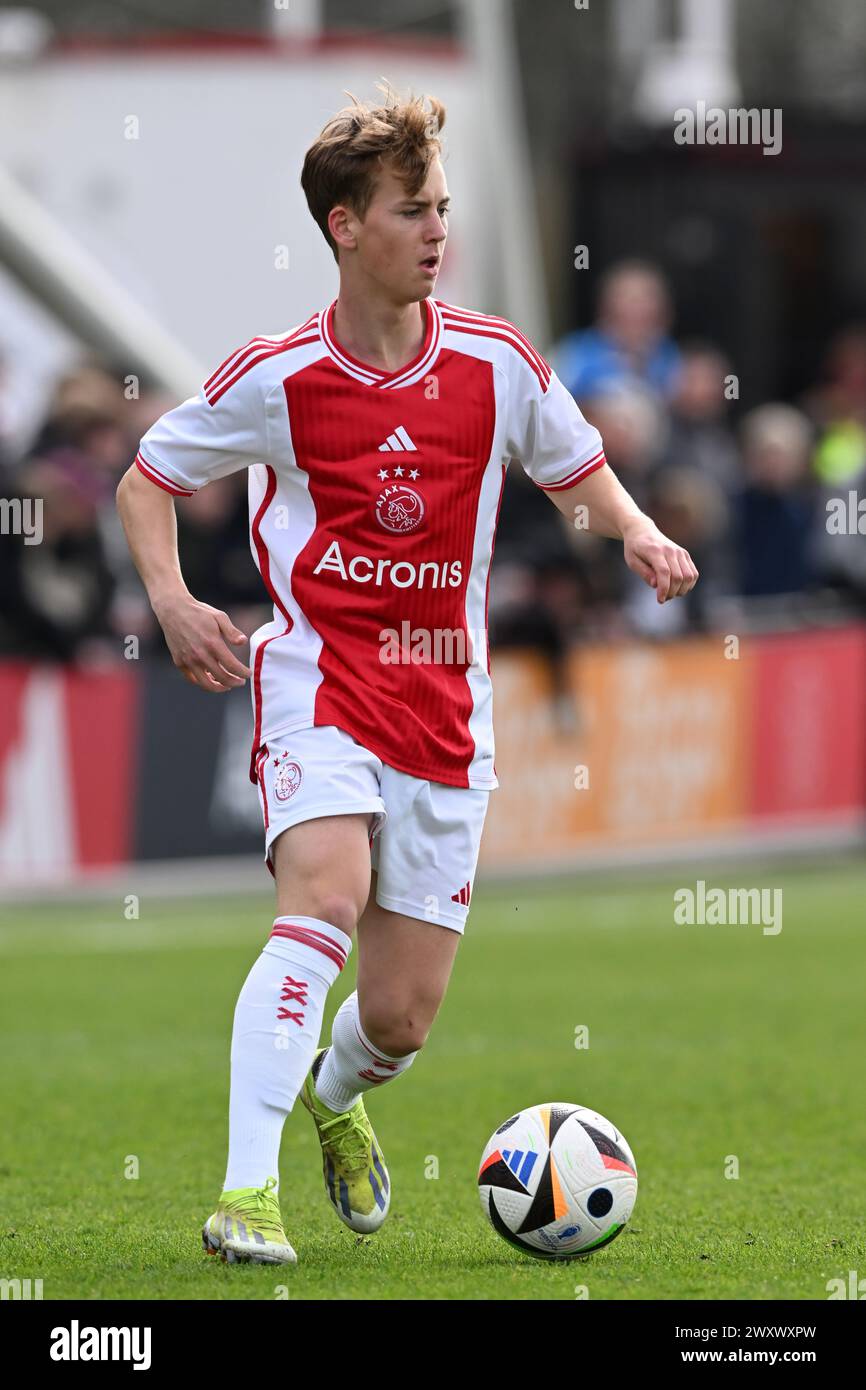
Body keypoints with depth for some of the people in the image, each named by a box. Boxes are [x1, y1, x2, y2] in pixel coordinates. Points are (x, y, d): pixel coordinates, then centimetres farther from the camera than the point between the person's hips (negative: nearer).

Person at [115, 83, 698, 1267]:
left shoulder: (497, 362, 0)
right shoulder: (276, 378, -5)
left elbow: (578, 470, 18)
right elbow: (147, 480, 9)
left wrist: (639, 535, -3)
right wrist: (171, 602, -8)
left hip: (444, 702, 3)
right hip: (317, 676, -3)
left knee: (401, 1017, 3)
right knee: (326, 900, -30)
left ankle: (334, 1095, 41)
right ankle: (247, 1192, -31)